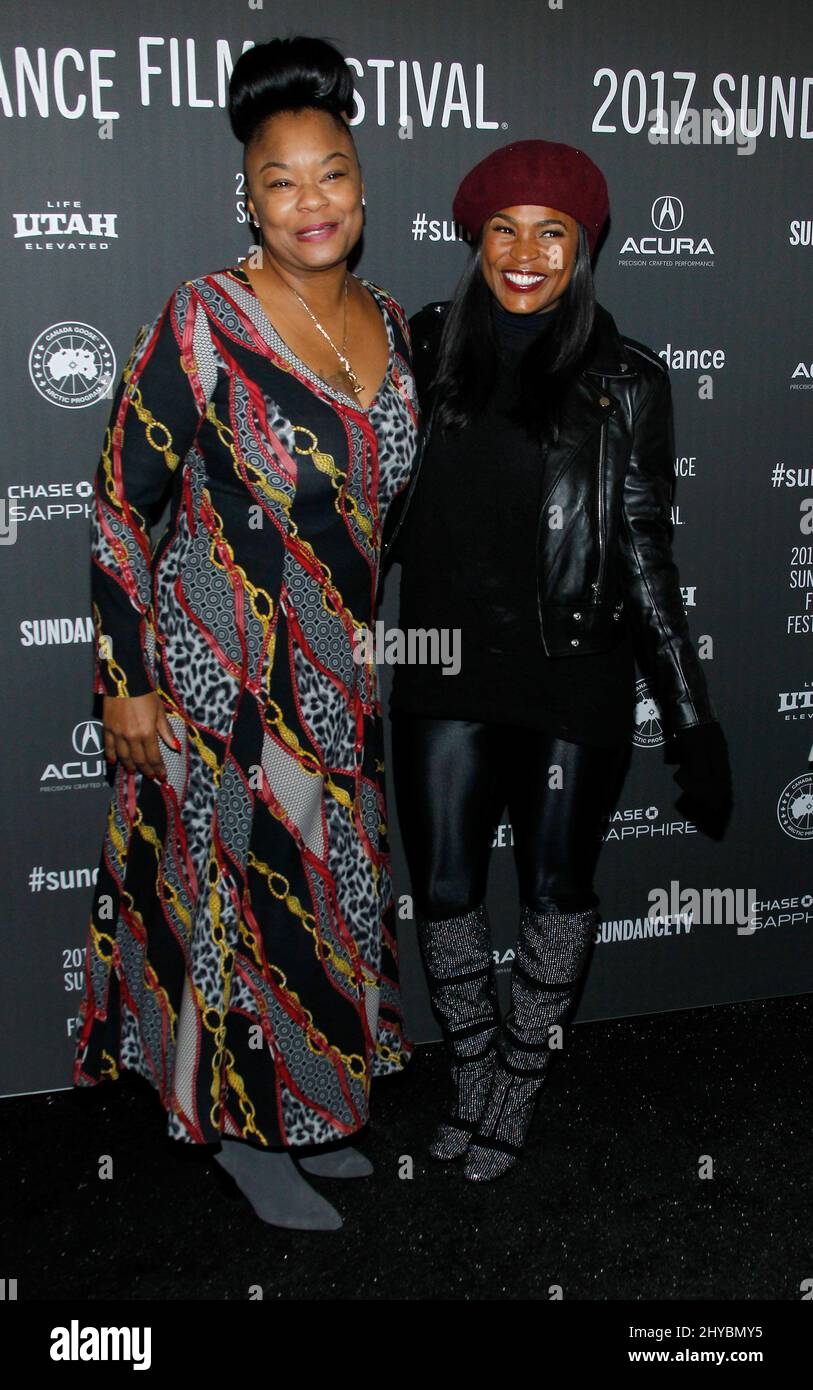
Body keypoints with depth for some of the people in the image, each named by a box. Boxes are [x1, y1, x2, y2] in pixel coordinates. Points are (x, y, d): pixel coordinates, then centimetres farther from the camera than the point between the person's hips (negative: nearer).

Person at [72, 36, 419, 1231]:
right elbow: (119, 503, -12)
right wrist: (127, 681, -14)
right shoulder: (205, 318, -14)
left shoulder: (390, 322, 5)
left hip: (341, 679, 7)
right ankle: (242, 1129, 27)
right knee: (239, 891, 5)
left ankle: (310, 1109, 38)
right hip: (222, 674, -6)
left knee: (328, 886, 16)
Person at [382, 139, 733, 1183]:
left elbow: (644, 551, 1)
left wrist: (691, 714, -1)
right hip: (446, 673, 2)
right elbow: (381, 511, 12)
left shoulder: (624, 381, -1)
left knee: (556, 888, 11)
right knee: (443, 888, 8)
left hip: (575, 677, -1)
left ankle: (520, 1086, 34)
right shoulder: (425, 353, 4)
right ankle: (472, 1074, 33)